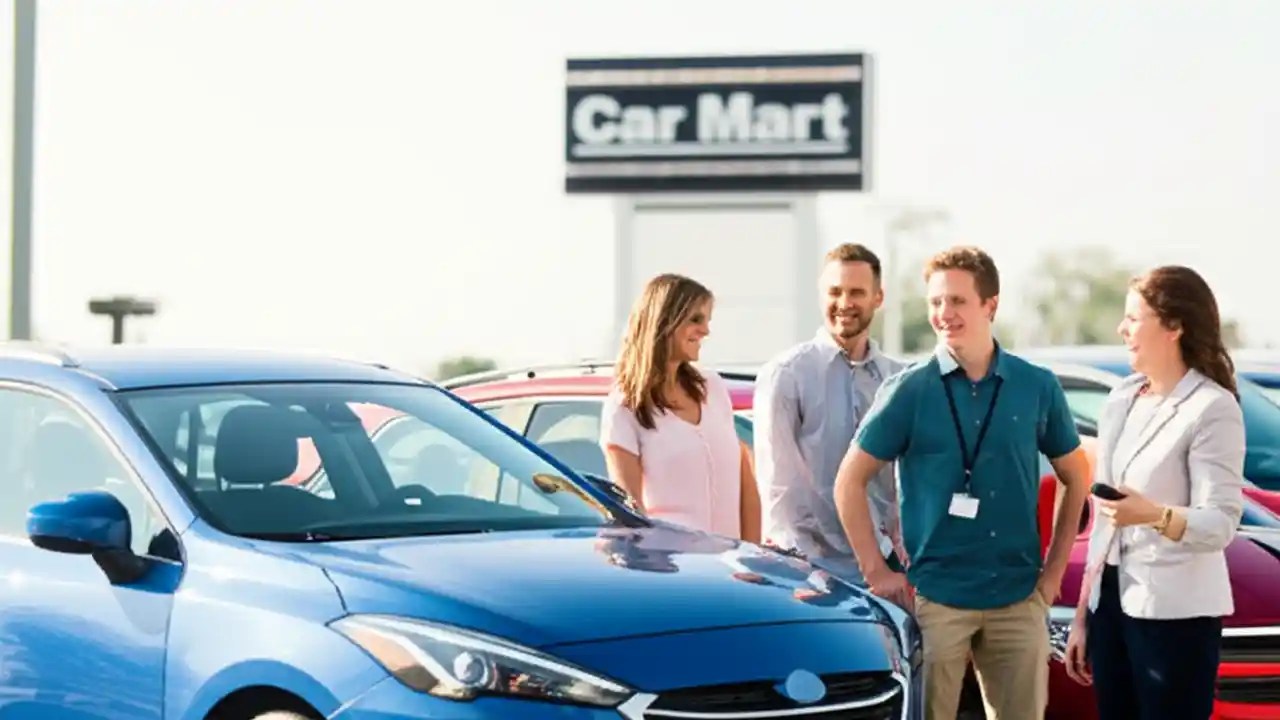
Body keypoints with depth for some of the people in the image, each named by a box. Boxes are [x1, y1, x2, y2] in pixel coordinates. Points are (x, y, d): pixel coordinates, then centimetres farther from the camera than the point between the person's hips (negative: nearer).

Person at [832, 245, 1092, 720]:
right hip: (936, 597, -2)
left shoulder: (1037, 387, 3)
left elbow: (1075, 477, 14)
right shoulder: (909, 390, -4)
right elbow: (850, 481, 0)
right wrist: (876, 571, -5)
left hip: (1018, 600, 2)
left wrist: (1055, 569, 7)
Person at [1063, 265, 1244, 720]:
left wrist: (1155, 515, -35)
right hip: (1111, 603, 7)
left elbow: (1221, 524, -17)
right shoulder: (1120, 401, 12)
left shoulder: (1212, 408, -10)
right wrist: (1083, 614, 17)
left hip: (1176, 614, -7)